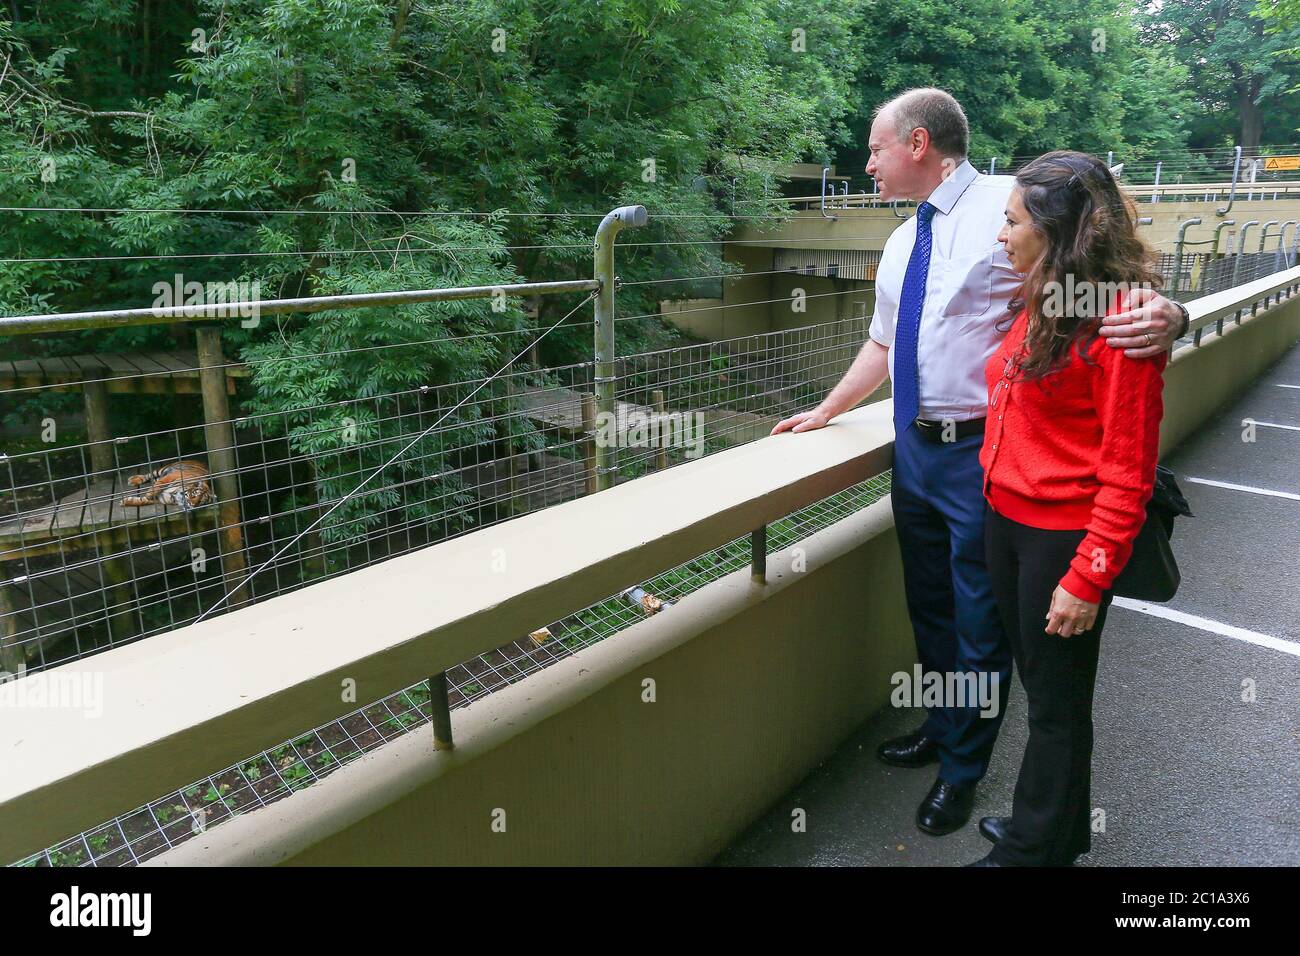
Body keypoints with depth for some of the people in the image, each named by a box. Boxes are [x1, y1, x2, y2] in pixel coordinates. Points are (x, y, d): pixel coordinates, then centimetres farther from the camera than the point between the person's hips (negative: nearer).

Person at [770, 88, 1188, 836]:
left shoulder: (1010, 206, -13)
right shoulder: (901, 242, 11)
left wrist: (1165, 314, -39)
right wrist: (824, 412, 23)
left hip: (980, 451, -7)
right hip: (915, 447, 8)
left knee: (978, 618, 8)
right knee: (929, 605, 22)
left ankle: (962, 770, 30)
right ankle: (940, 730, 45)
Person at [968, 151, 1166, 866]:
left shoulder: (1116, 318, -17)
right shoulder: (1036, 303, 7)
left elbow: (1128, 470, -18)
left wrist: (1087, 577, -18)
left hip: (1064, 536, -8)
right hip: (1005, 517, 8)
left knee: (1056, 702, 10)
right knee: (1037, 680, 20)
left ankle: (1035, 848, 30)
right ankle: (1059, 827, 40)